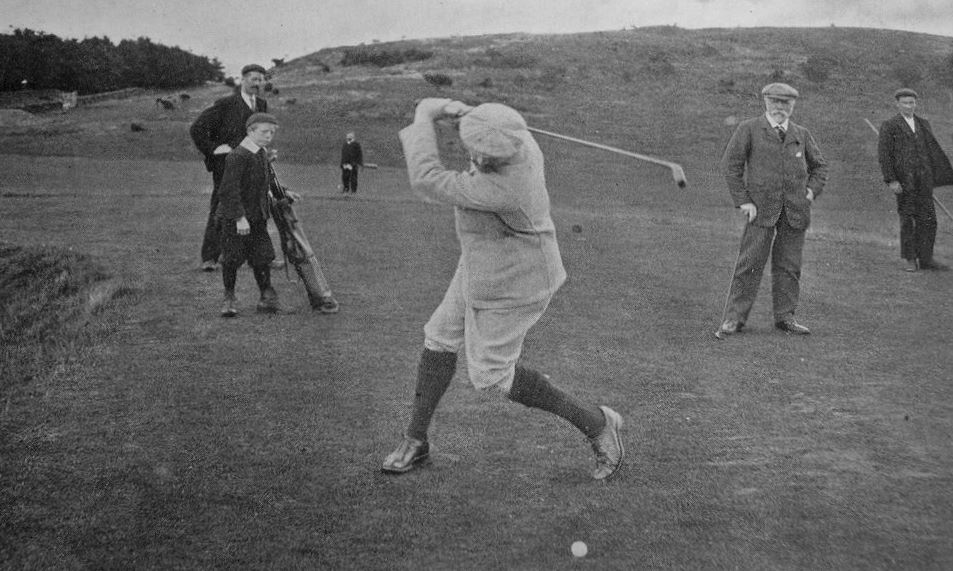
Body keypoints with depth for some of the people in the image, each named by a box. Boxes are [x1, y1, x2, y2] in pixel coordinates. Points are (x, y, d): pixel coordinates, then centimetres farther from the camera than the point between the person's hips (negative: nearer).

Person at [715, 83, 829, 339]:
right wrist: (742, 201, -8)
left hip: (795, 210, 4)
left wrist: (812, 191, 7)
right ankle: (733, 319, -1)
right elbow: (730, 164, -3)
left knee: (789, 265, 7)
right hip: (762, 208, -3)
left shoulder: (801, 135, 11)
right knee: (750, 263, -6)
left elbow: (819, 165, 23)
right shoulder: (749, 129, -1)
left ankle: (785, 316, 17)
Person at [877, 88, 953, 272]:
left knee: (928, 219, 2)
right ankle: (909, 259, 11)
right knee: (907, 220, 1)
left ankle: (926, 259, 10)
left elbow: (934, 150, 16)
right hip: (903, 181, -4)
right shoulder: (889, 126, -1)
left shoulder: (923, 124, 14)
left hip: (924, 179, 4)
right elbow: (883, 155, -6)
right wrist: (891, 181, -14)